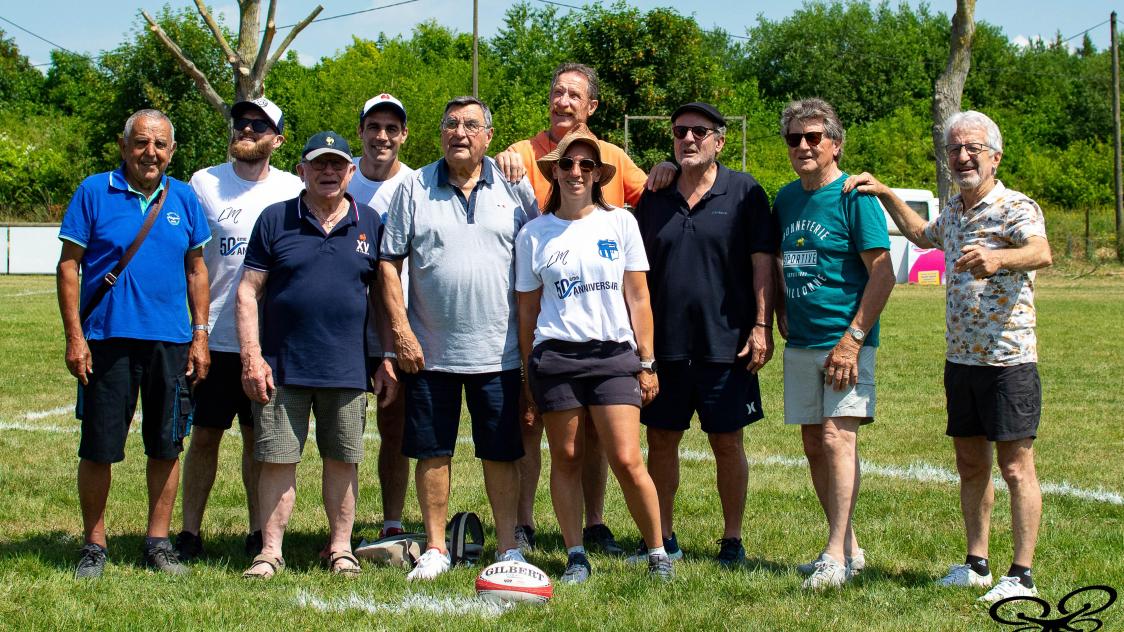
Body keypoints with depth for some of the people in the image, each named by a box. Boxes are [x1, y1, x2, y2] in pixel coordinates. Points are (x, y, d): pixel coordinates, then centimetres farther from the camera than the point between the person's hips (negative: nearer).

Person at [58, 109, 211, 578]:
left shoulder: (183, 198, 8)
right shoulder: (94, 192, -1)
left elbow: (196, 269, 14)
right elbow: (68, 265, -1)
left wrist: (200, 336, 7)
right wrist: (74, 337, -8)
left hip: (171, 341, 3)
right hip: (107, 339, -3)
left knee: (166, 446, 8)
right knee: (98, 447, 2)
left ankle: (158, 541, 19)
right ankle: (94, 544, 15)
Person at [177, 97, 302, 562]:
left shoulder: (293, 190, 5)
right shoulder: (204, 183, 3)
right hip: (215, 338, 0)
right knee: (205, 434, 4)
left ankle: (260, 532, 17)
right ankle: (189, 532, 12)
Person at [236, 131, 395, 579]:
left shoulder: (369, 224, 8)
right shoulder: (275, 220, 3)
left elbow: (383, 296, 13)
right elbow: (247, 291, 1)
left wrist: (387, 360, 8)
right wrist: (251, 357, -7)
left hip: (348, 369, 1)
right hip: (282, 369, -1)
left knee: (343, 461, 7)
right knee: (277, 461, 1)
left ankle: (340, 548, 19)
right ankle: (270, 551, 10)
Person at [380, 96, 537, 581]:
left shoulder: (514, 187, 4)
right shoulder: (414, 188, 2)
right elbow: (389, 264, 2)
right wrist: (401, 331, -6)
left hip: (498, 352, 0)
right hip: (429, 350, 0)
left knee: (501, 454, 5)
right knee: (432, 452, 5)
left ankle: (508, 548, 14)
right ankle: (435, 549, 16)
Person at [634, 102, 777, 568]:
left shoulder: (744, 193, -1)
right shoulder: (655, 198, 9)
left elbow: (763, 264, -4)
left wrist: (761, 326, -11)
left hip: (726, 343, -4)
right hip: (664, 342, 4)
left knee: (727, 443, 3)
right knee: (660, 440, 8)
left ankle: (732, 540, 14)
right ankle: (663, 538, 19)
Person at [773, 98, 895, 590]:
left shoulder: (854, 196, -9)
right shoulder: (786, 199, 12)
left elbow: (883, 275, -14)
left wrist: (852, 339, -18)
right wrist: (781, 315, 12)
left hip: (845, 340, -7)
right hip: (800, 344, 7)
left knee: (837, 438, -15)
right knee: (814, 446, 8)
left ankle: (836, 555, -15)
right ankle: (849, 550, 18)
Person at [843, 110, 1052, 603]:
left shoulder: (1016, 207, -11)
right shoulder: (954, 211, 14)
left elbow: (1041, 253, -32)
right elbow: (923, 235, 37)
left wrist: (998, 257, -52)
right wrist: (886, 195, 26)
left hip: (1009, 359, -8)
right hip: (960, 358, 8)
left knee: (1016, 467, -5)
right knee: (970, 464, 13)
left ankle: (1022, 576, -2)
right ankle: (976, 564, 22)